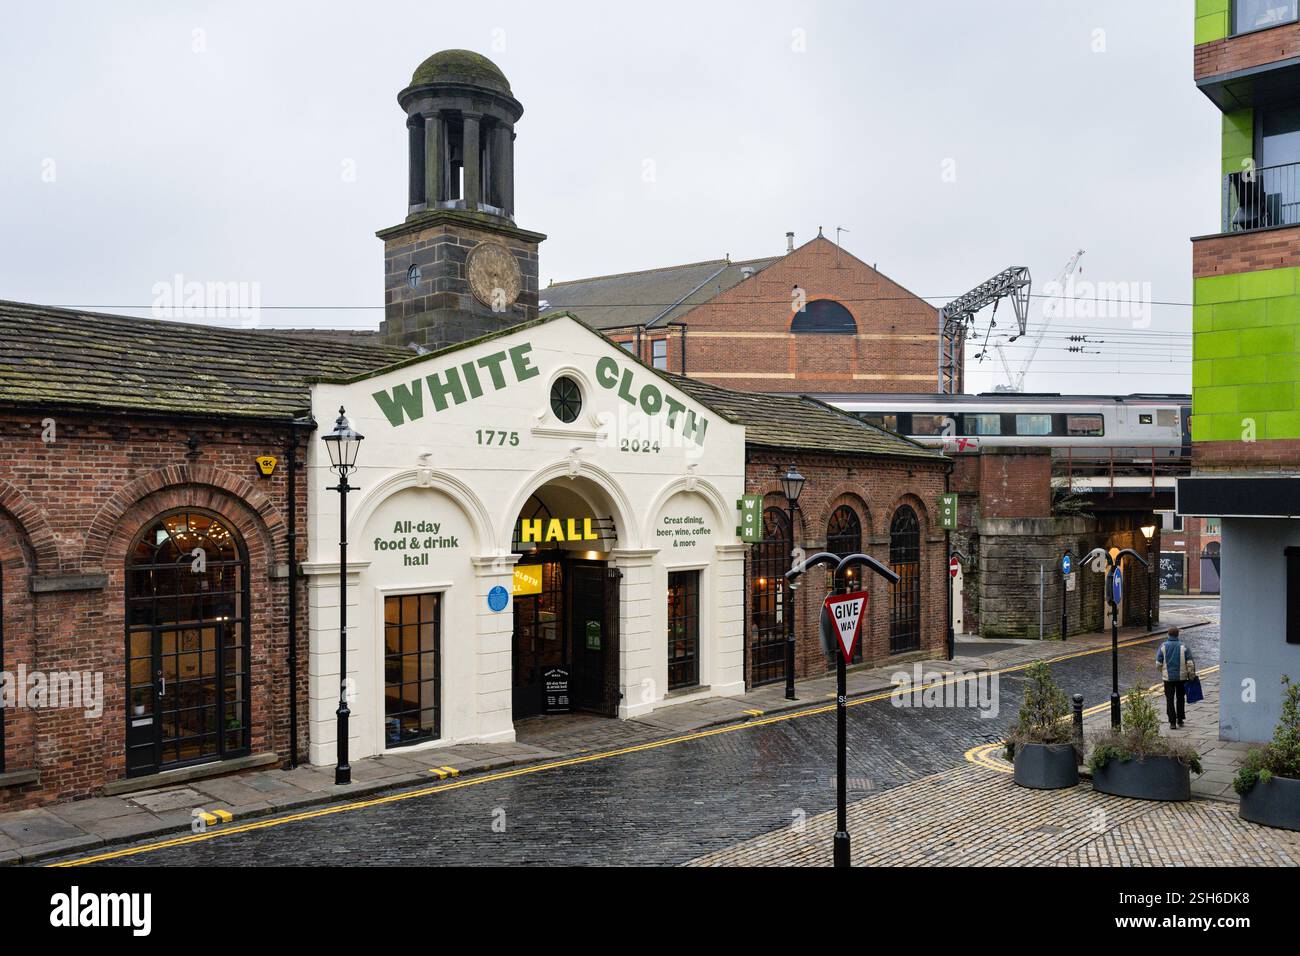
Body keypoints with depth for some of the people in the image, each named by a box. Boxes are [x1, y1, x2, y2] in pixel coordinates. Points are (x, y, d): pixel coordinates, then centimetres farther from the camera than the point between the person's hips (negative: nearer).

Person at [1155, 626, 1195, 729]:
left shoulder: (1163, 647, -5)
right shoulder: (1183, 647, -5)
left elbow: (1158, 663, -4)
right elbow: (1190, 663, -8)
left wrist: (1162, 672, 13)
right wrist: (1191, 675, 0)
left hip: (1168, 677, -1)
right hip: (1182, 677, 1)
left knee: (1170, 699, 4)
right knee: (1180, 698, 17)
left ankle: (1172, 722, -2)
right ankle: (1180, 720, 23)